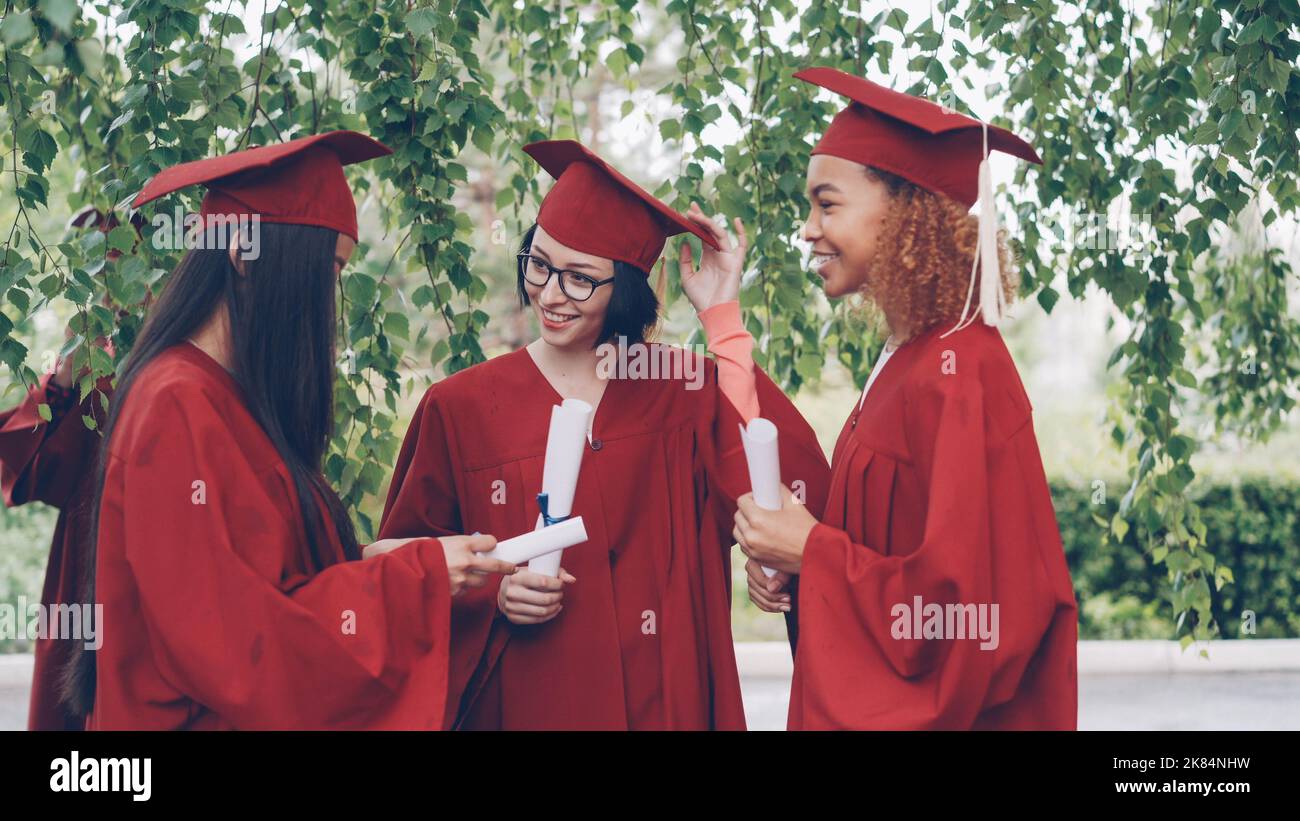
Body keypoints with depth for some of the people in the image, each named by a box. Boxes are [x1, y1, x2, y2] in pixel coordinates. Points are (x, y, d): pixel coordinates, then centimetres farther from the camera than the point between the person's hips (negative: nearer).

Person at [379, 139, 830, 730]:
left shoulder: (687, 392, -3)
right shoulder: (460, 408, -4)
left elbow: (795, 491, -20)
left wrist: (722, 320, -16)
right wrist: (491, 594, -16)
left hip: (659, 703, 1)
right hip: (517, 703, 0)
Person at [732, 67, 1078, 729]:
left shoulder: (961, 377, -21)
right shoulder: (906, 360, 5)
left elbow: (973, 605, -24)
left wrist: (813, 553, -16)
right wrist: (796, 566, -2)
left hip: (937, 713, -8)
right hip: (866, 702, 8)